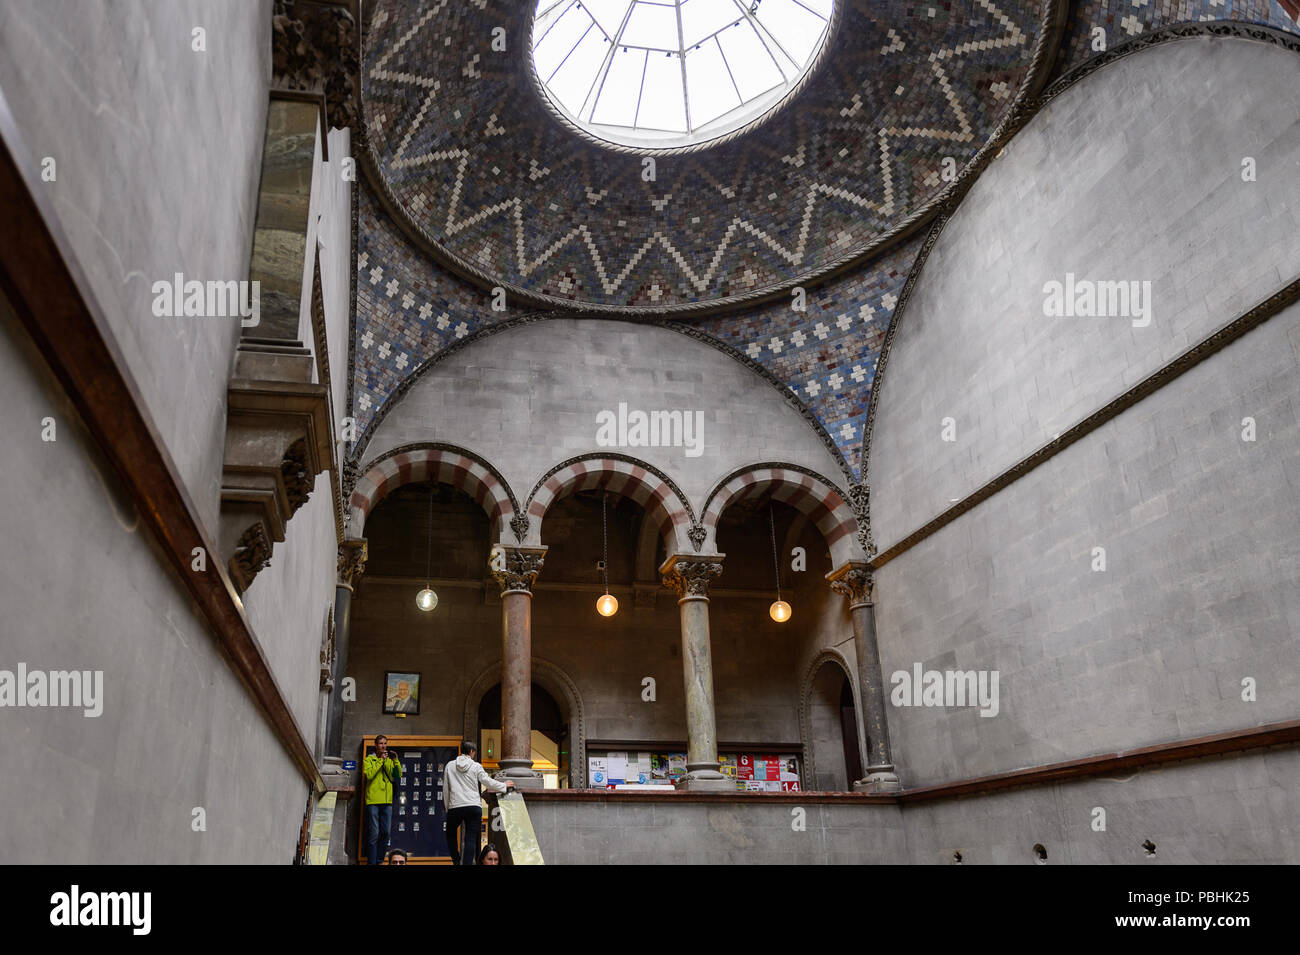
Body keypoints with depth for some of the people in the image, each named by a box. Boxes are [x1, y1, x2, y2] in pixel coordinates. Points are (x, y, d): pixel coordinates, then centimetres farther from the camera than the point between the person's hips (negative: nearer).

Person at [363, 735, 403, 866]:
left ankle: (379, 860, 15)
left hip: (387, 801, 4)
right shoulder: (369, 759, 5)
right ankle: (372, 861, 0)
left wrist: (395, 761, -6)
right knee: (374, 834, -6)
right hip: (373, 801, -4)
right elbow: (369, 775, -12)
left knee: (385, 833, 4)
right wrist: (381, 760, -12)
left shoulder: (390, 760, 17)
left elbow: (399, 775, 7)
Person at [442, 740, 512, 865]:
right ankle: (467, 863, -12)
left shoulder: (450, 766, 9)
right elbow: (487, 781, 1)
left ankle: (456, 861, 16)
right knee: (471, 839, -2)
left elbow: (445, 789, 10)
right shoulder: (476, 766, 3)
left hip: (455, 807, 1)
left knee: (451, 834, 22)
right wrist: (504, 785, 16)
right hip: (474, 806, -1)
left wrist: (447, 807, 17)